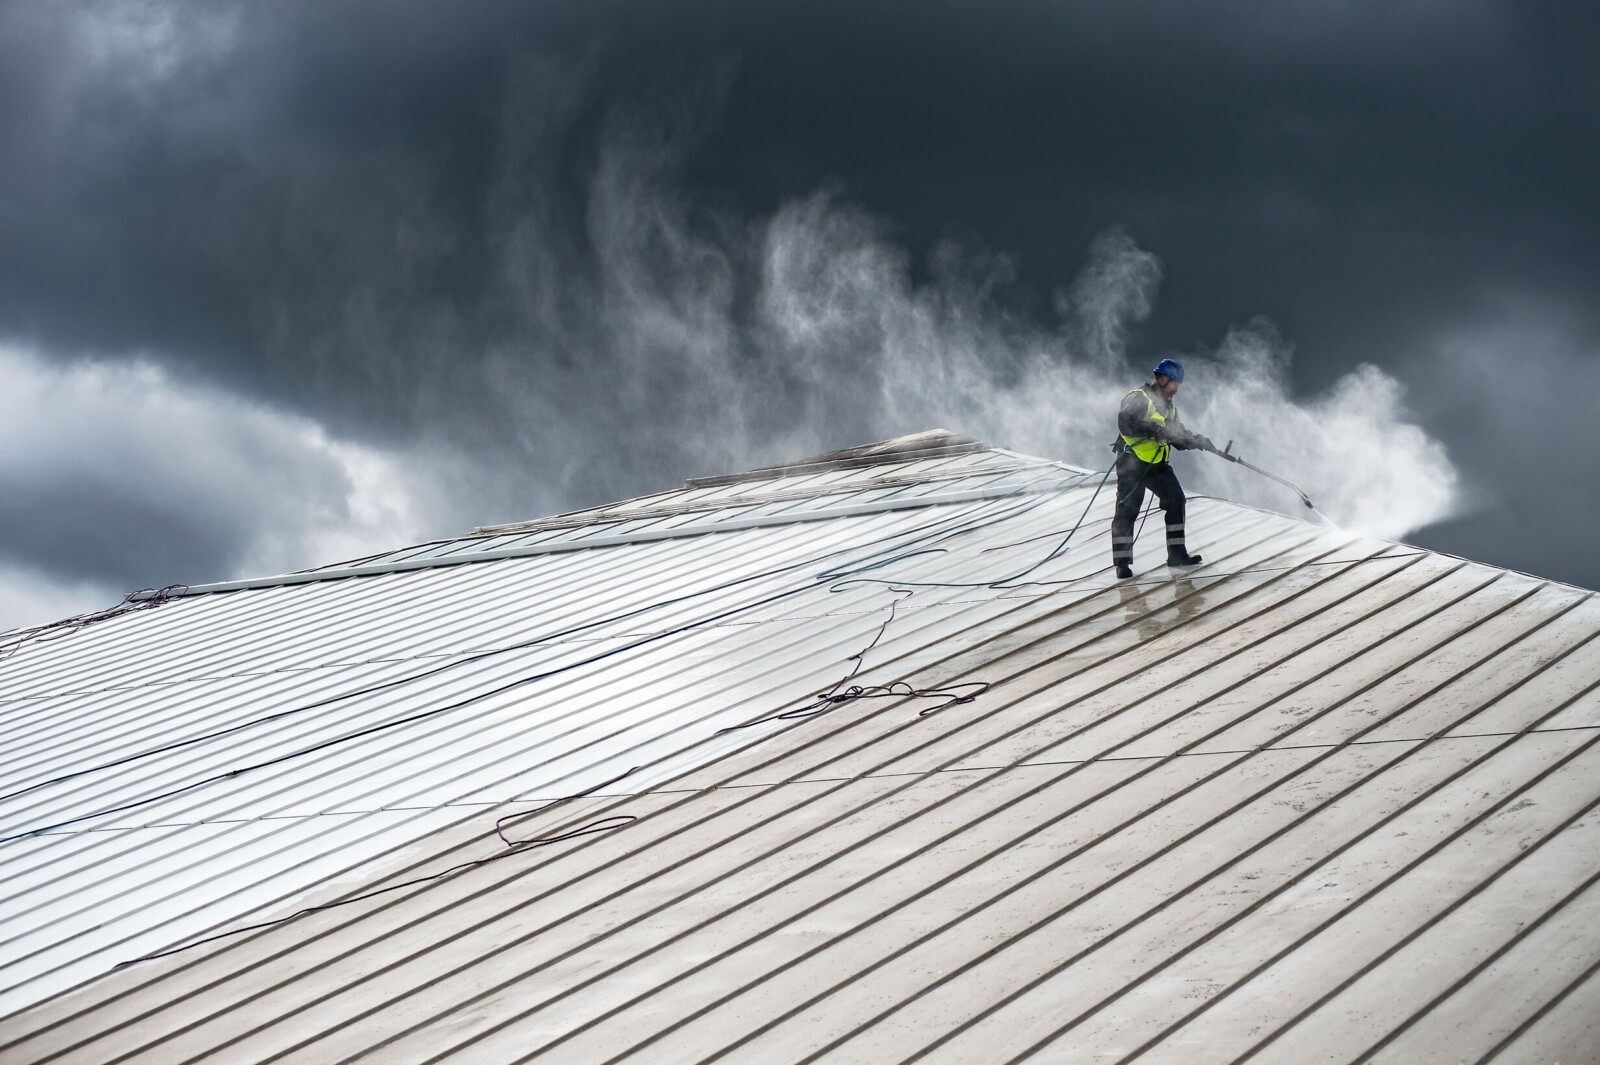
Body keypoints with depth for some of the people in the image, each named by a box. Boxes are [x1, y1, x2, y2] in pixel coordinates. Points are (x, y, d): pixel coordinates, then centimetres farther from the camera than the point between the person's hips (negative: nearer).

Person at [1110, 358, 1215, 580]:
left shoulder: (1169, 407, 19)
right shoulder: (1138, 398, -9)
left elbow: (1178, 437, 16)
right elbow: (1125, 424, -24)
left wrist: (1197, 440, -3)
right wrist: (1152, 430, -29)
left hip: (1157, 465, 9)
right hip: (1132, 463, -9)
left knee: (1176, 501, 7)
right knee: (1127, 510, -10)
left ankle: (1177, 553, 16)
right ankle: (1122, 563, -10)